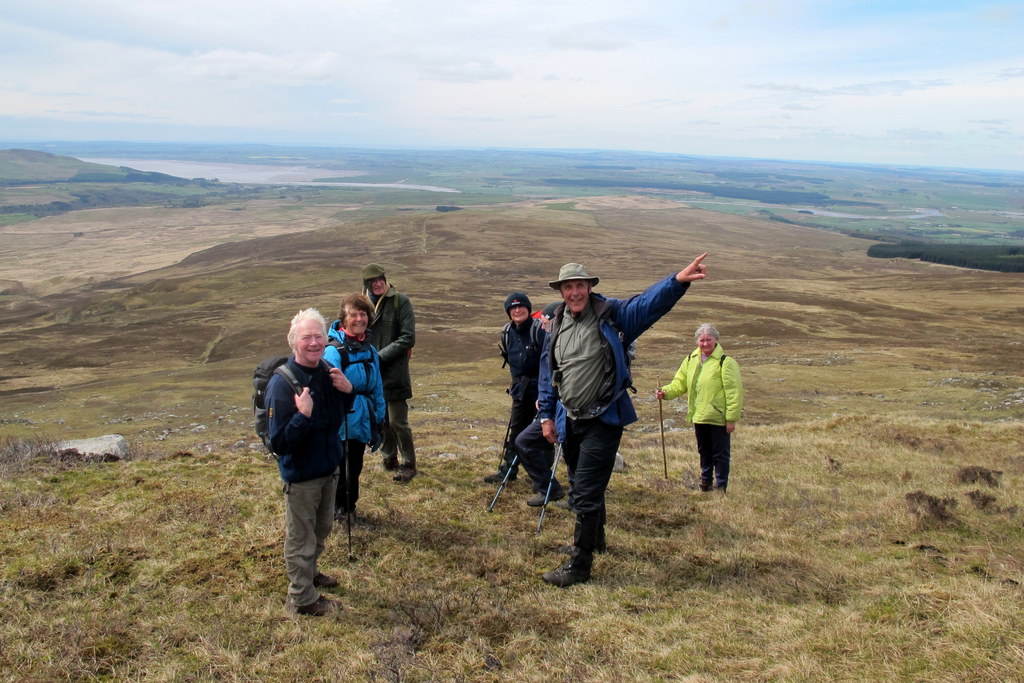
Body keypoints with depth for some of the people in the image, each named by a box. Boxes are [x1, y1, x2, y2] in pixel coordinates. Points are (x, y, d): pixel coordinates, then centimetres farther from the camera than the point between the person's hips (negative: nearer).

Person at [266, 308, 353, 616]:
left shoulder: (327, 372, -5)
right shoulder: (282, 383, -27)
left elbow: (341, 414, 12)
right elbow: (279, 443, -27)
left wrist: (347, 390, -8)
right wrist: (303, 415, -40)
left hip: (329, 467, 7)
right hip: (301, 474, -7)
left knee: (322, 528, 26)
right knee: (301, 537, 10)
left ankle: (310, 572, 50)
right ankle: (302, 596, 30)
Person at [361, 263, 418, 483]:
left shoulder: (400, 301, -8)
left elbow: (408, 338, -11)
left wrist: (381, 356, -16)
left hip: (394, 372, -5)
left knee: (397, 421, -2)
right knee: (380, 418, 15)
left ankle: (407, 464, 13)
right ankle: (389, 457, 33)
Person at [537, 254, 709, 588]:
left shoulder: (611, 315, -10)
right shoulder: (557, 325, 6)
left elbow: (649, 302, -25)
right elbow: (548, 371, 13)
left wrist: (678, 281, -43)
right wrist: (547, 415, 10)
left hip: (603, 421, -6)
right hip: (572, 421, 6)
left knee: (586, 494, -7)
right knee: (585, 487, 22)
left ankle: (579, 566, 4)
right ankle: (594, 538, 45)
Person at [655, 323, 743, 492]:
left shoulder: (725, 362, -13)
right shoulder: (691, 360, 6)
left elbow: (734, 392, -14)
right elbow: (680, 383, 10)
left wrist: (732, 418, -16)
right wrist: (666, 392, -10)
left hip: (718, 418, -6)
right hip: (699, 416, 6)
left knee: (720, 454, 4)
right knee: (704, 452, 20)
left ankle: (721, 487, 17)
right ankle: (705, 481, 36)